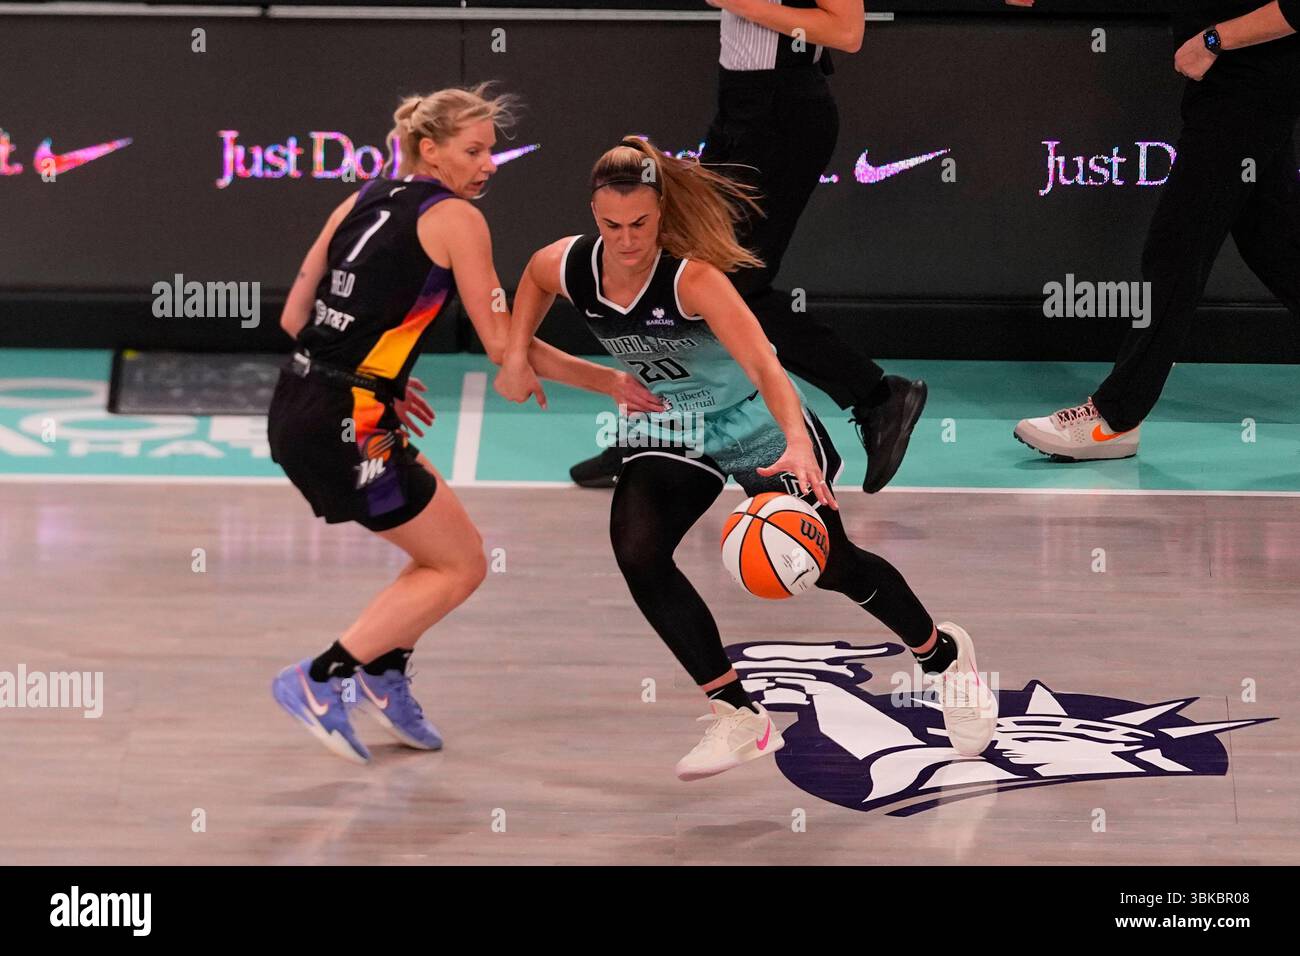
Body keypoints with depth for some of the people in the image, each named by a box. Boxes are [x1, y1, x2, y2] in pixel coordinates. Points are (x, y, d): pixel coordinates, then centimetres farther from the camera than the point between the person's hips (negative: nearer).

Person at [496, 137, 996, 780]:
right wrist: (517, 354, -6)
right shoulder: (566, 266, -19)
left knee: (829, 564, 1)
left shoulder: (692, 276, -35)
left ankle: (943, 655, 32)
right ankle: (739, 716, -8)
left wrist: (798, 445, -60)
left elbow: (765, 366, -45)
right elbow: (534, 281, 9)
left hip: (755, 420, -4)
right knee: (637, 552, -19)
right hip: (666, 427, 4)